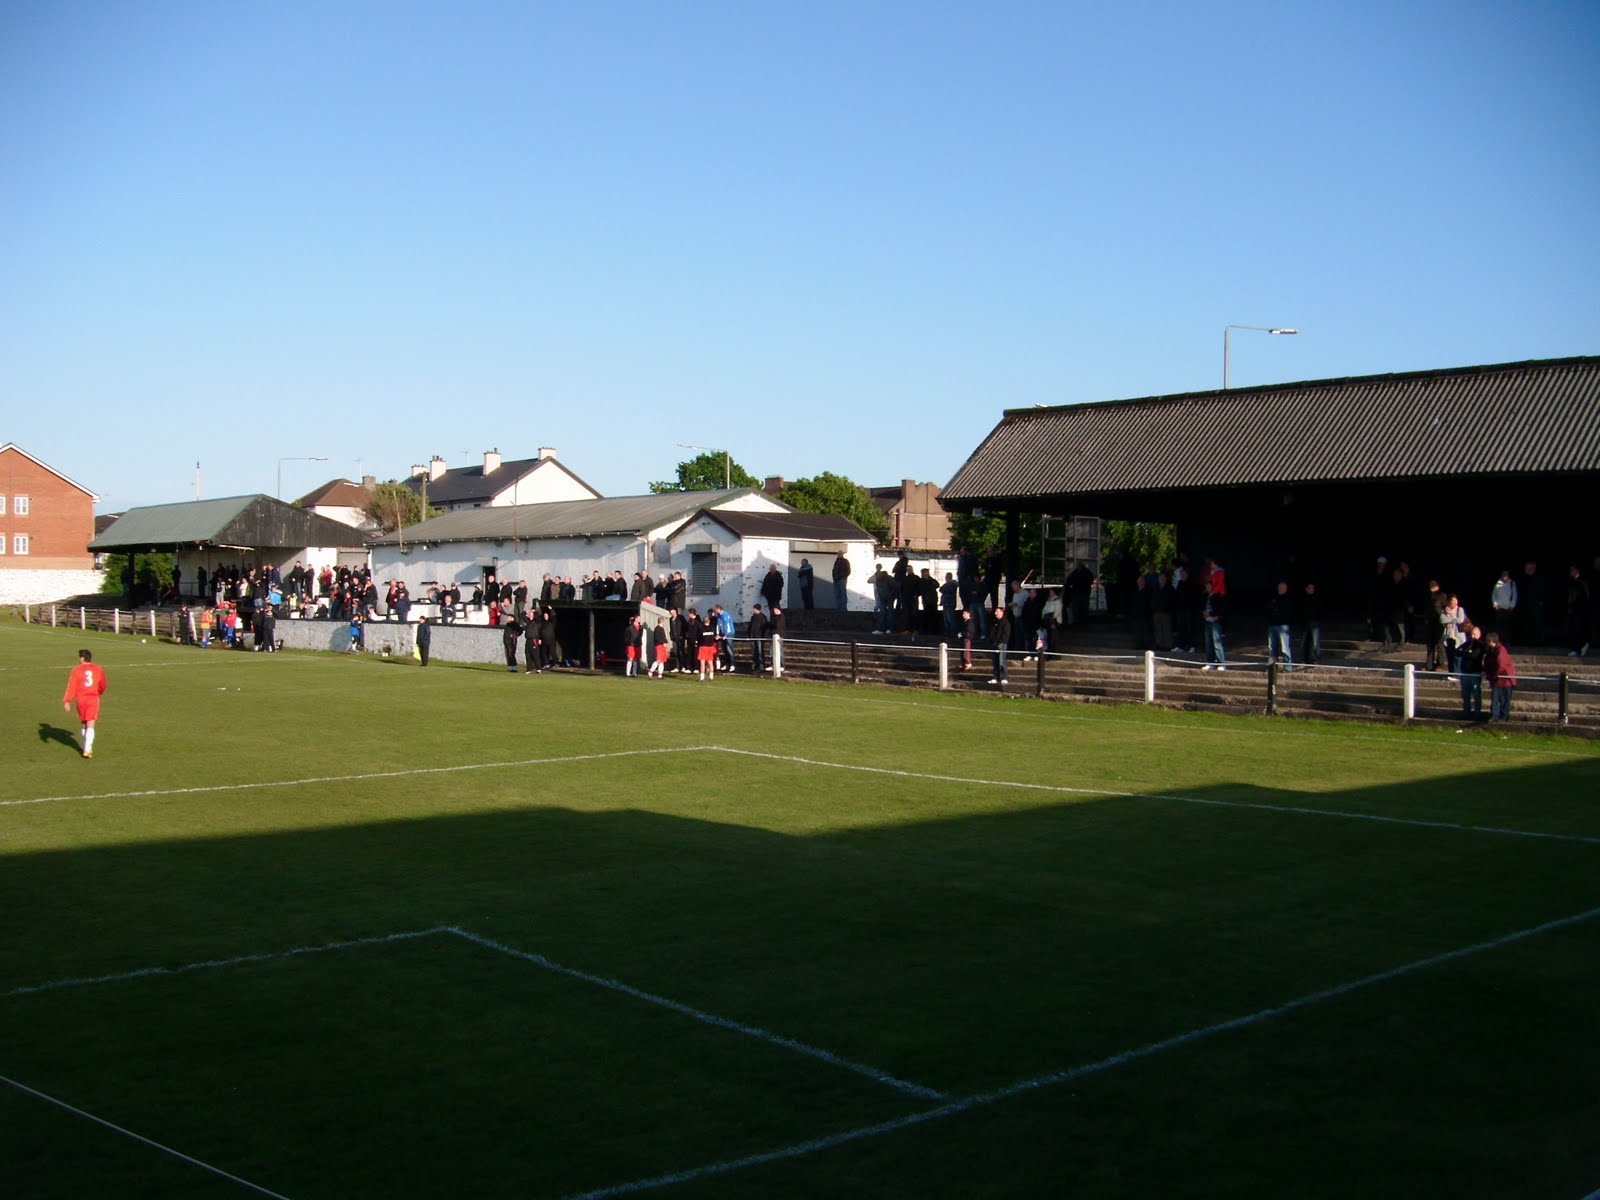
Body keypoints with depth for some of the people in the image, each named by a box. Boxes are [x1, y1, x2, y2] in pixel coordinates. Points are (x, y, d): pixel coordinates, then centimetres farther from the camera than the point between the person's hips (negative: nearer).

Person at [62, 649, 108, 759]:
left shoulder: (76, 670, -1)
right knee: (90, 726, -6)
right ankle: (87, 750, -18)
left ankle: (87, 748, 26)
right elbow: (103, 686, 18)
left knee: (85, 725, 17)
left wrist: (67, 701, -11)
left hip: (80, 699, 0)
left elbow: (71, 687, -9)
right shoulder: (98, 670, 7)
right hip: (93, 698, 0)